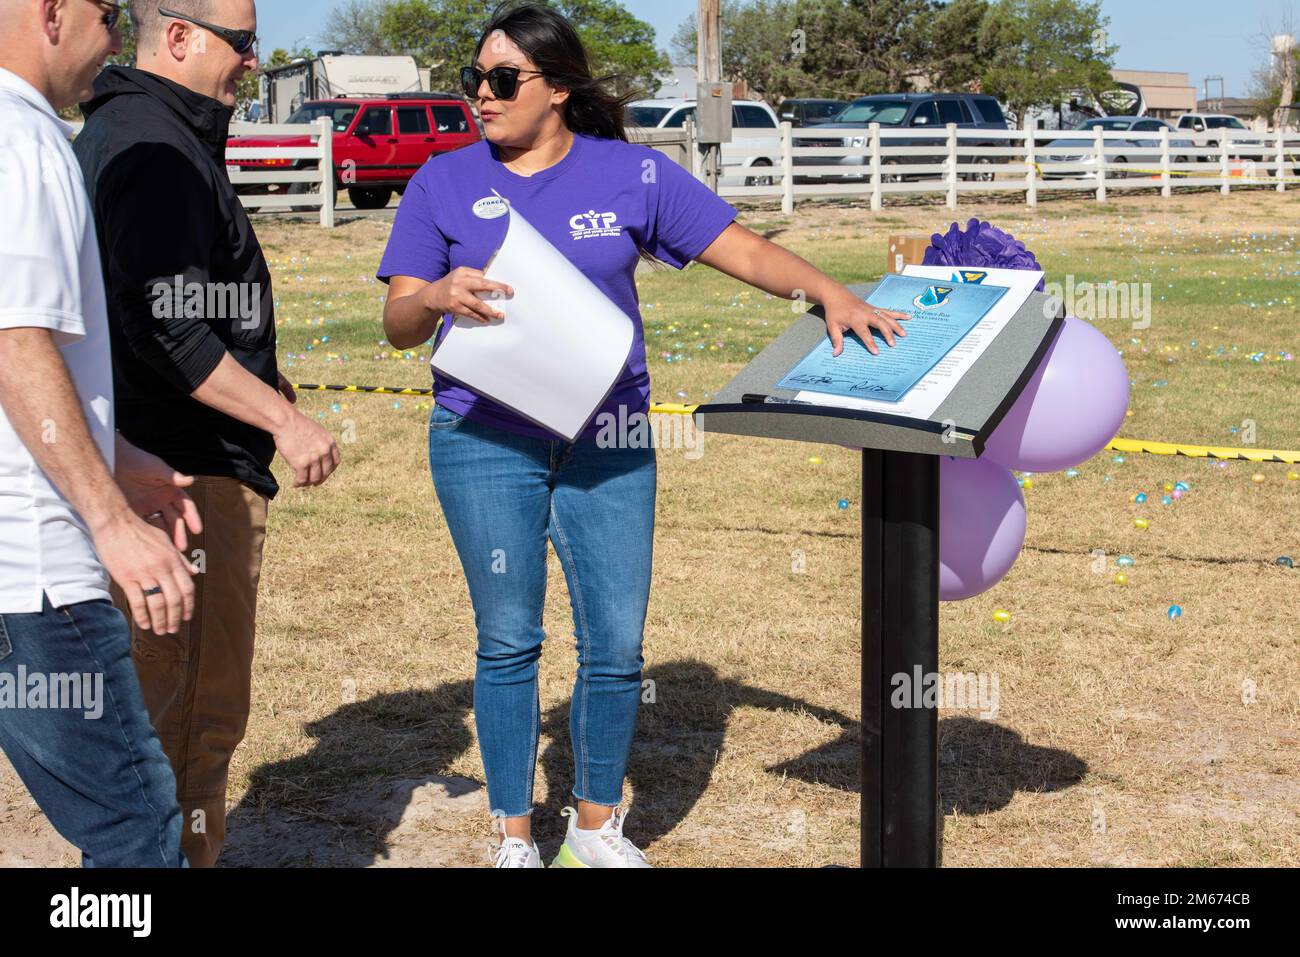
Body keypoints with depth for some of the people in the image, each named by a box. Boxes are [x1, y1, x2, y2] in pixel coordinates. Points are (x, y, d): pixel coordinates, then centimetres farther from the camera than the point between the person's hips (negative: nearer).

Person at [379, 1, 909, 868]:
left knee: (617, 644, 2)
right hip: (485, 444, -1)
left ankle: (598, 822, 23)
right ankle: (515, 835, 20)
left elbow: (745, 251, 0)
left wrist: (830, 292, -16)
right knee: (508, 642, 5)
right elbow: (400, 326, 1)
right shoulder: (445, 184, 3)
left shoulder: (633, 175, 3)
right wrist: (439, 297, -21)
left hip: (607, 442, 1)